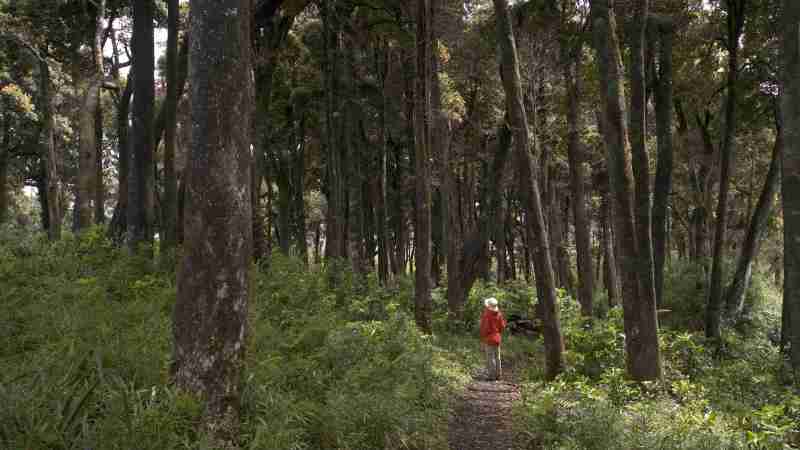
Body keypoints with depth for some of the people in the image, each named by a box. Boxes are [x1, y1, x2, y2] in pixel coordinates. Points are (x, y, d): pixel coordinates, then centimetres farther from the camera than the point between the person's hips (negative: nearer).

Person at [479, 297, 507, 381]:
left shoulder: (486, 314, -17)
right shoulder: (499, 314, 1)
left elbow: (485, 328, -17)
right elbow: (502, 326, 4)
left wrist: (482, 339, -7)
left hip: (489, 338, -6)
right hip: (497, 338, 6)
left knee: (490, 357, -1)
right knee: (497, 357, 14)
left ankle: (492, 375, 1)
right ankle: (498, 374, 19)